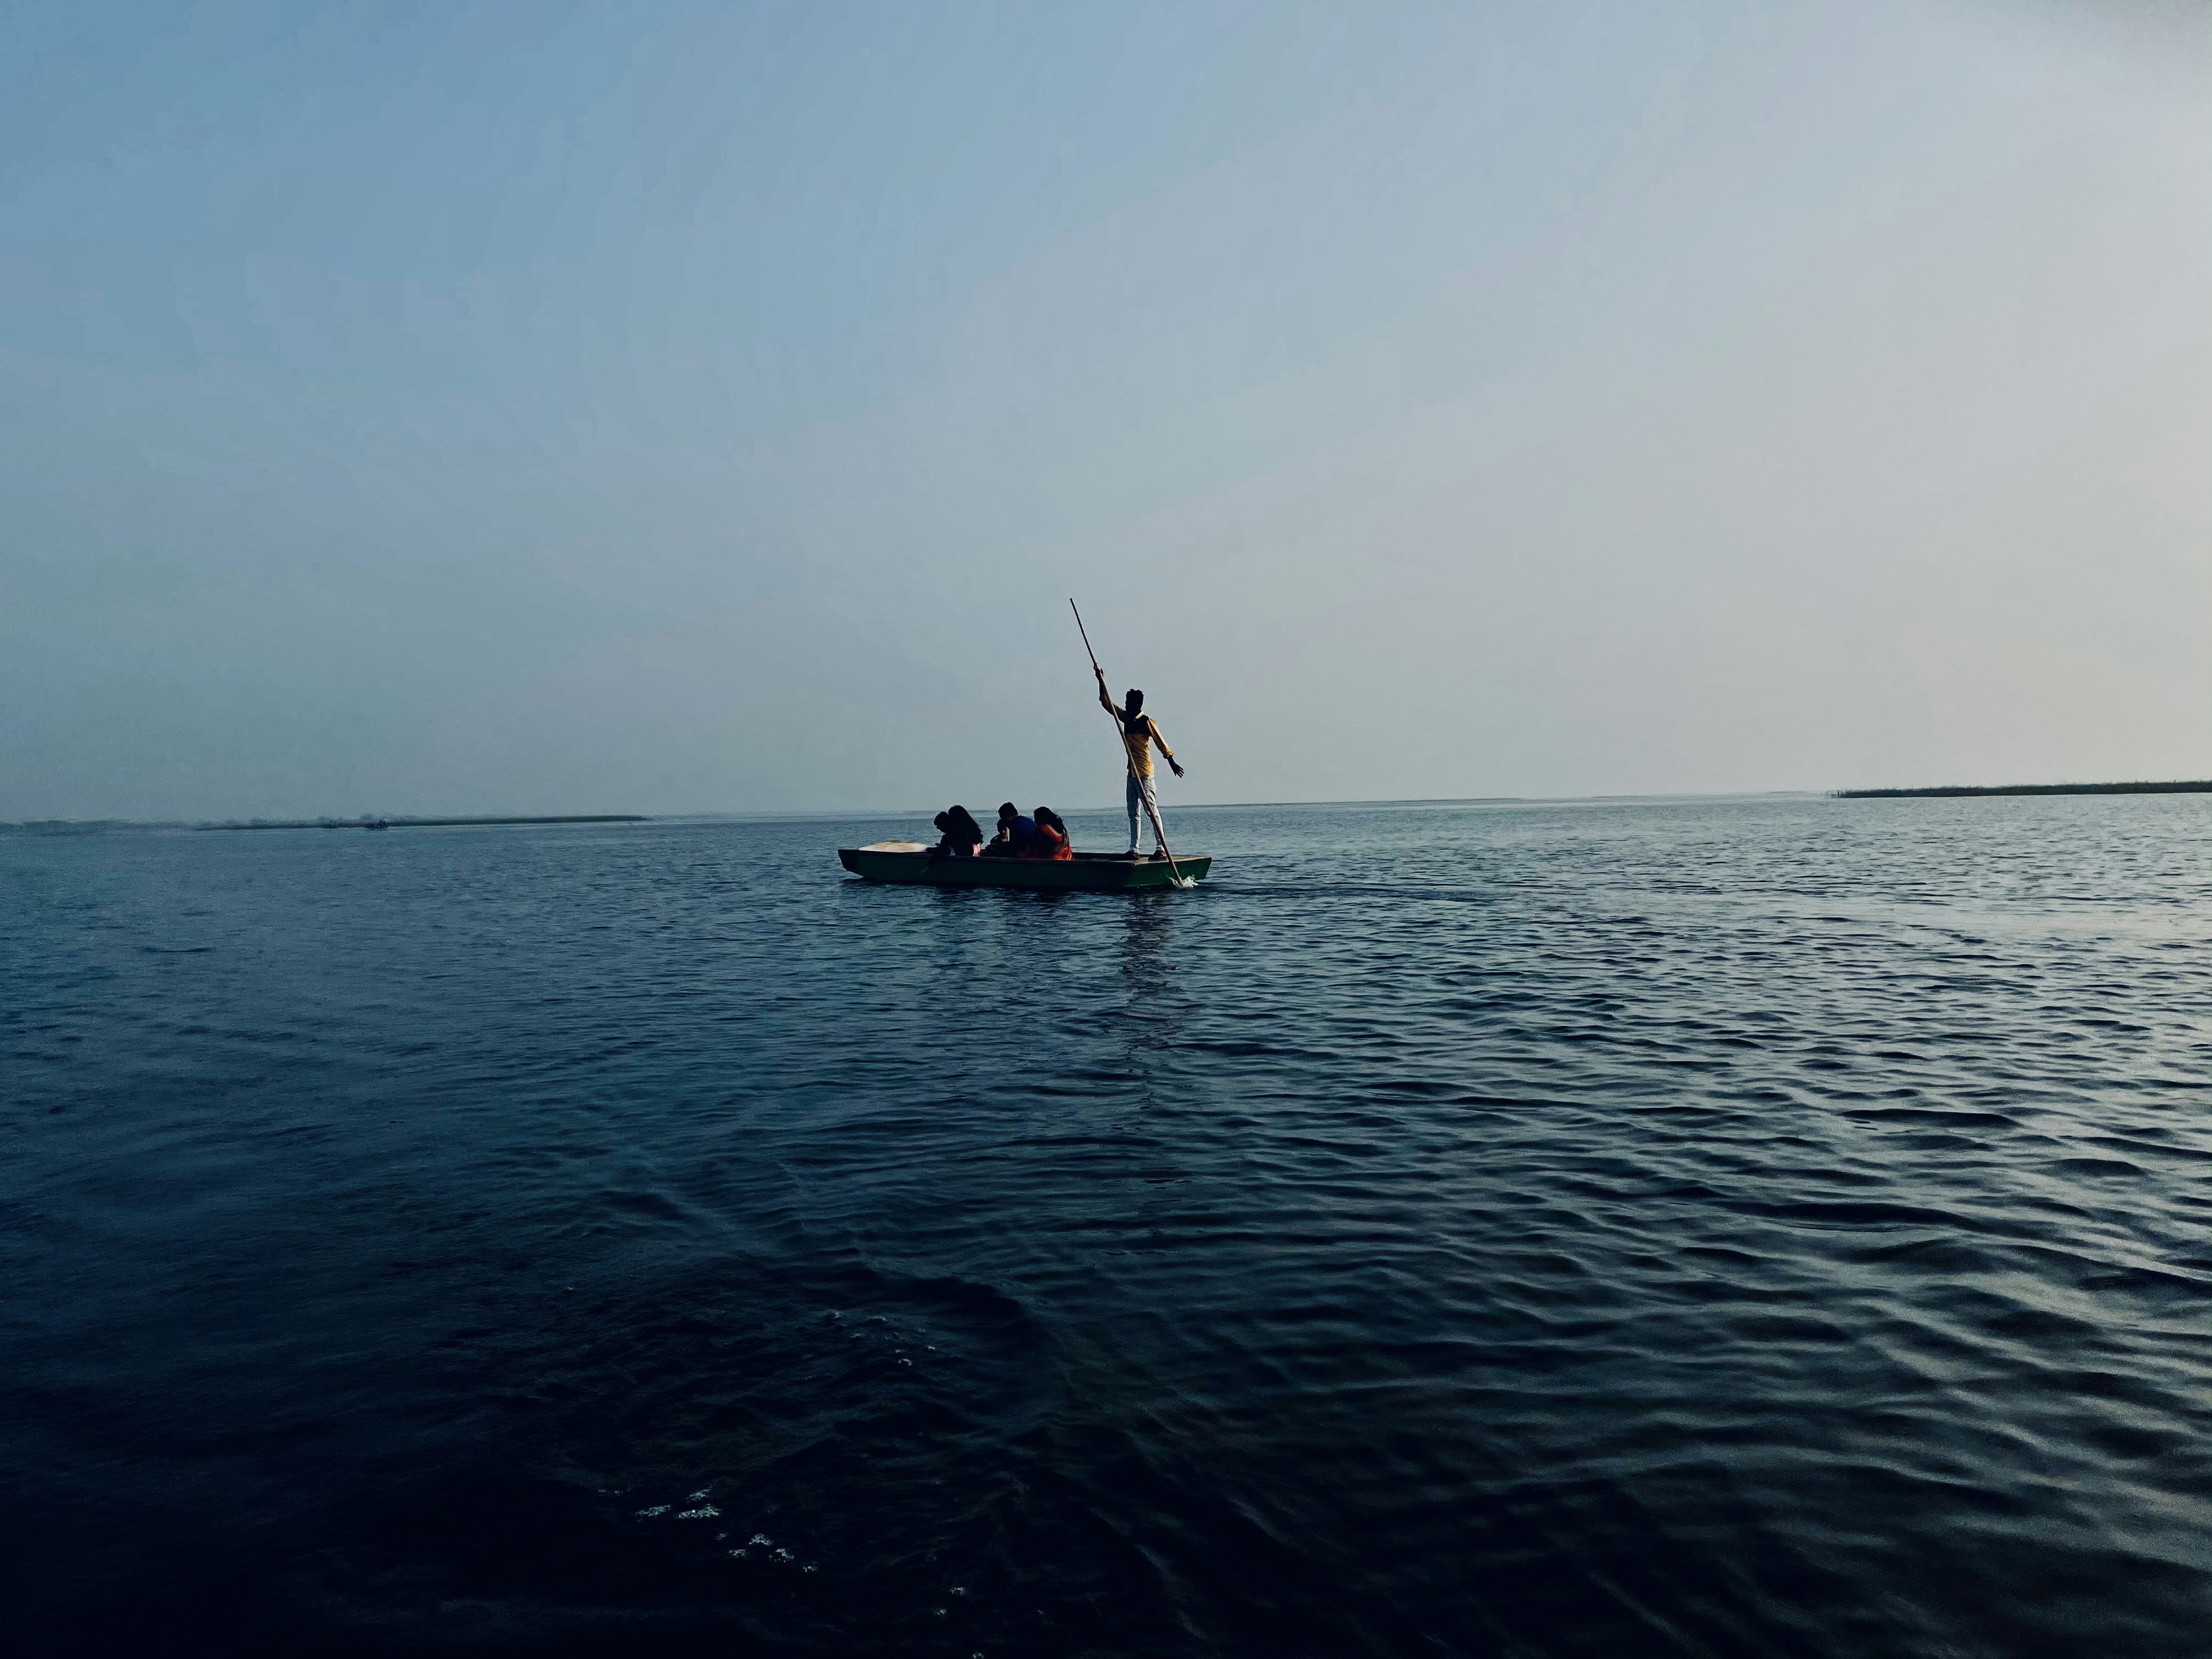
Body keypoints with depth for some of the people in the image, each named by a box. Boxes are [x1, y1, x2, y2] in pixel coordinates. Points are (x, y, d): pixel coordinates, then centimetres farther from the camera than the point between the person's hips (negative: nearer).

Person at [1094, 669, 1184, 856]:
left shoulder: (1147, 722, -10)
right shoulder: (1126, 718, 12)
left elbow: (1161, 742, -10)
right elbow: (1107, 703, 17)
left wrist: (1172, 762, -11)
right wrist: (1101, 681, 12)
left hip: (1144, 774, -9)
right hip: (1132, 773, 9)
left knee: (1151, 810, -12)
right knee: (1133, 813, 8)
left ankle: (1161, 848, -13)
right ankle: (1133, 849, 10)